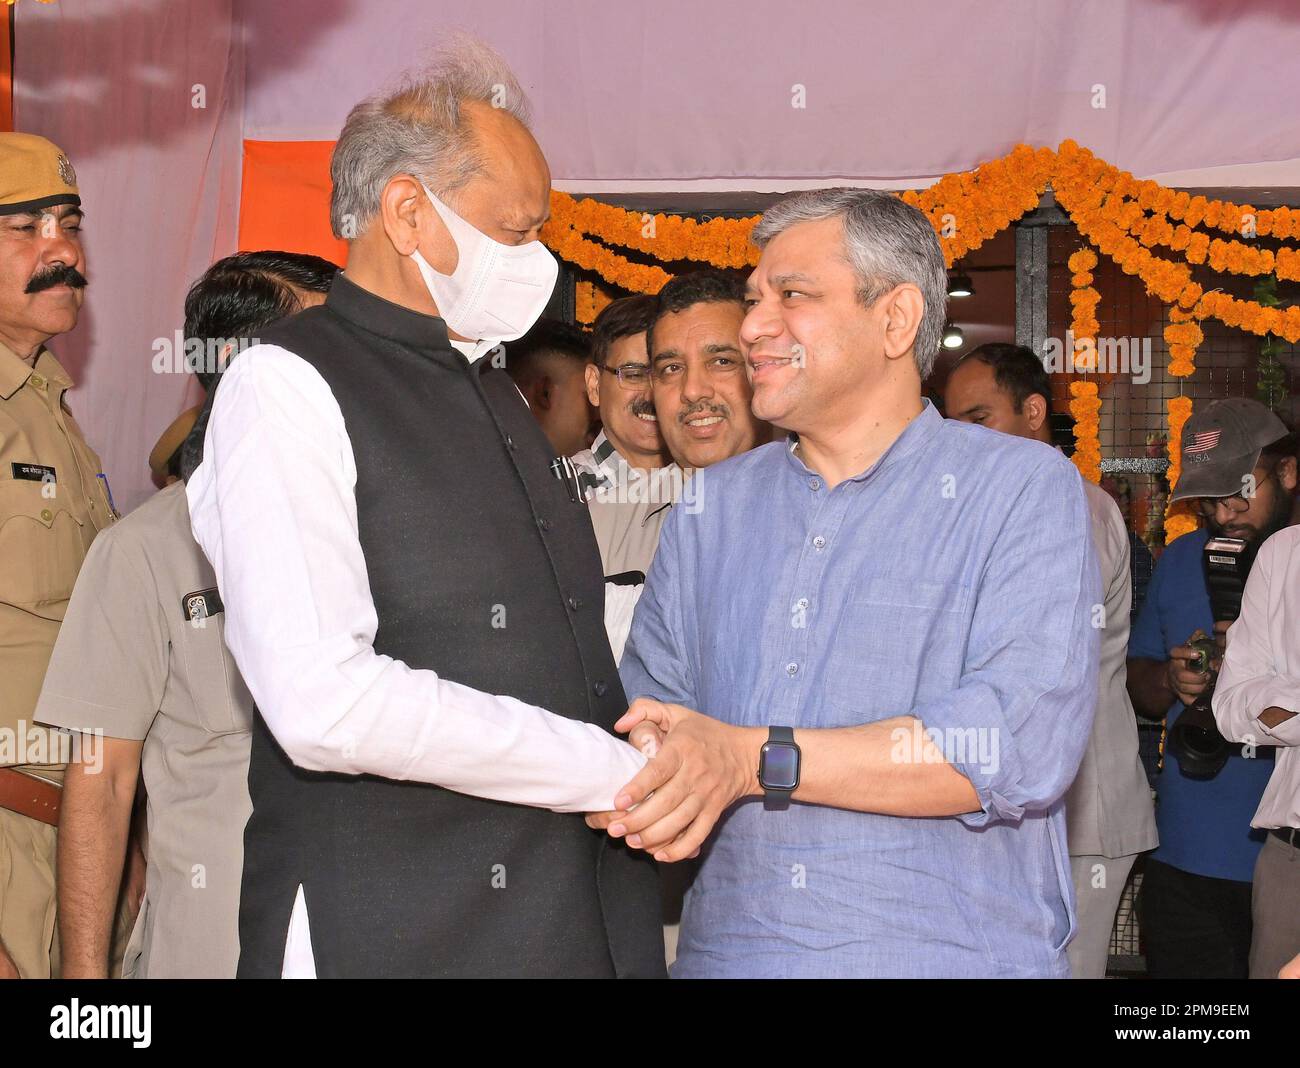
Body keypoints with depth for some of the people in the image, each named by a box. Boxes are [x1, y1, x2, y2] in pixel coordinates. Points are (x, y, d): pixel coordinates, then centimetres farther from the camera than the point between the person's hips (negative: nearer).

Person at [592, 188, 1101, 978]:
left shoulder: (1025, 489, -6)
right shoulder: (713, 505, 11)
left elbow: (1026, 742, -18)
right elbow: (649, 711, 7)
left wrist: (753, 758, -20)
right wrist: (627, 791, -17)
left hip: (955, 952, -4)